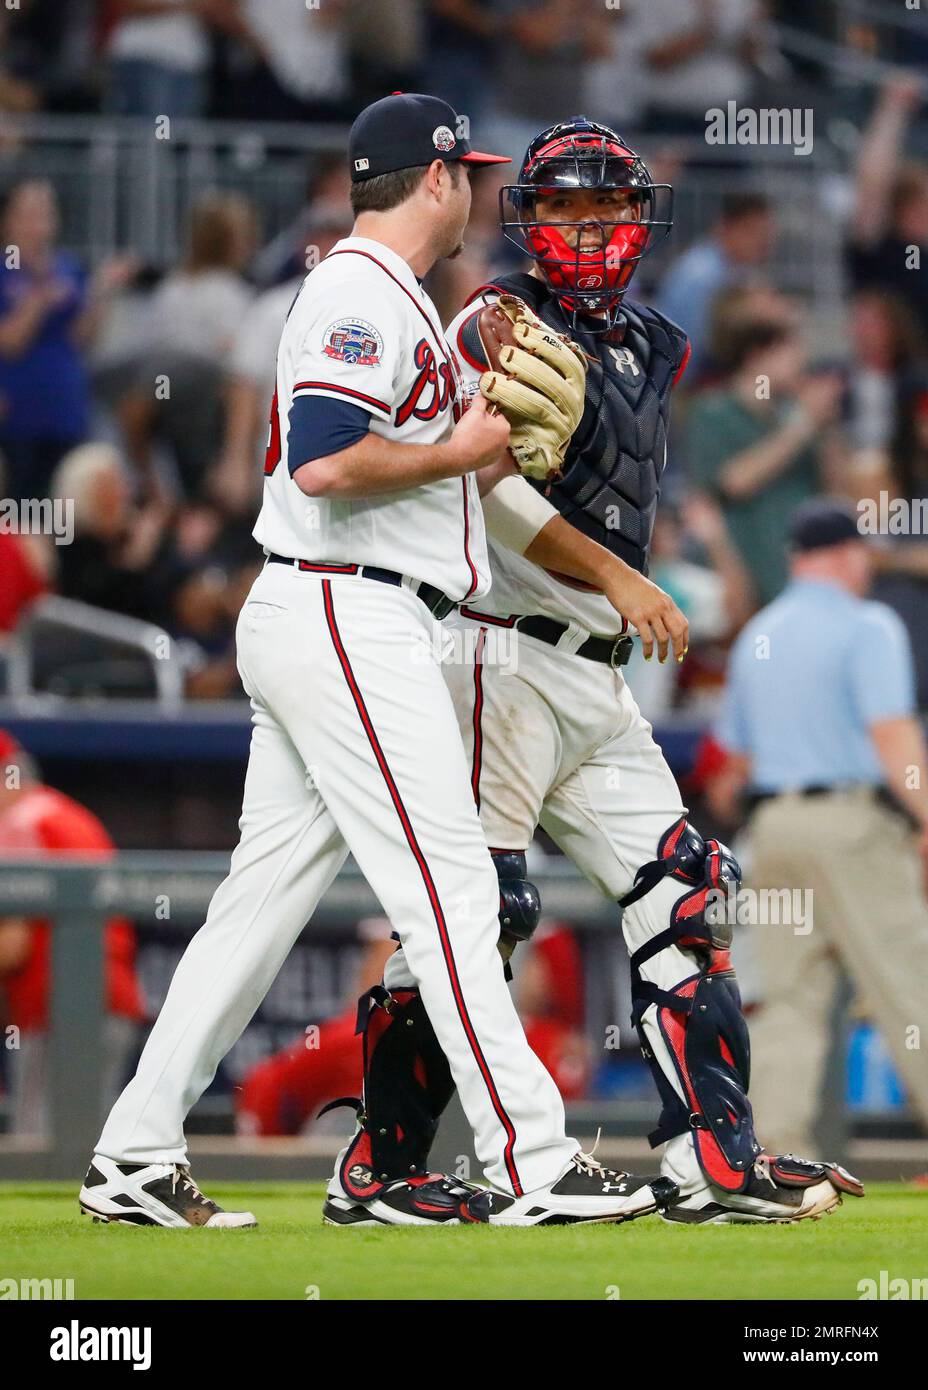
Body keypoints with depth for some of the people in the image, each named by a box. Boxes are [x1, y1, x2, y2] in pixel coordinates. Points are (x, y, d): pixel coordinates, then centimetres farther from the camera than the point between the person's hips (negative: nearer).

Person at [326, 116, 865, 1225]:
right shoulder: (501, 324, -4)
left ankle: (717, 1161, 1)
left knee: (681, 894, 2)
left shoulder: (651, 347, 19)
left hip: (597, 677, 8)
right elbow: (481, 477, -15)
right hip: (507, 656, -8)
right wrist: (617, 577, -18)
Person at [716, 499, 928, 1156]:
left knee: (791, 998, 4)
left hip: (773, 823, 6)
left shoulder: (757, 637, 16)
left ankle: (775, 1151, -6)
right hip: (855, 824, -6)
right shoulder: (867, 627, -6)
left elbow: (740, 752, 22)